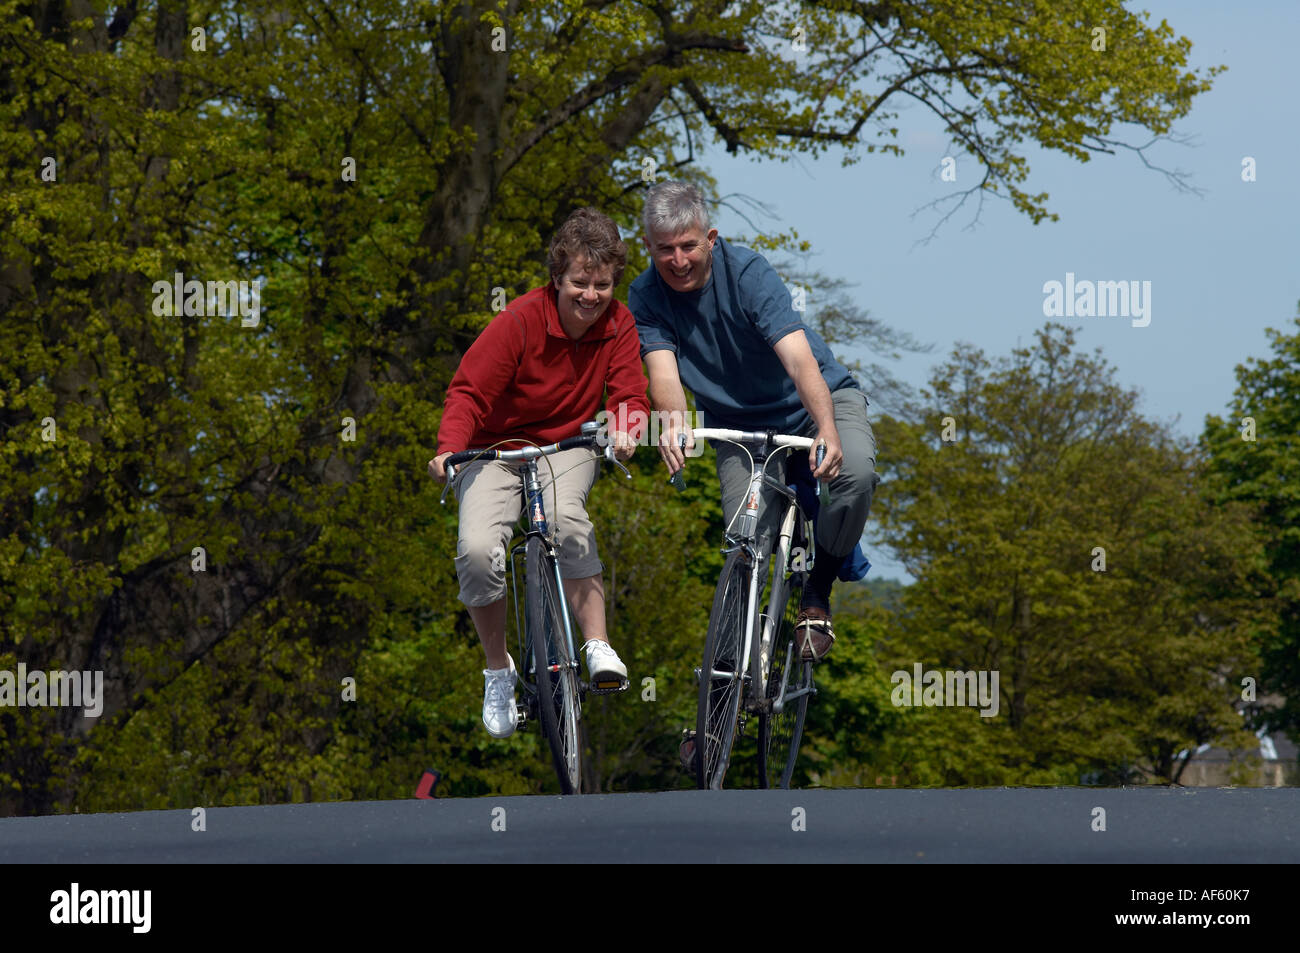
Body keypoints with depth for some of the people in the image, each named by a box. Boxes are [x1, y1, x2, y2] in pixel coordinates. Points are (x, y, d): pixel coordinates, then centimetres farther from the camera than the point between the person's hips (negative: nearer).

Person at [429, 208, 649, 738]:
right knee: (477, 549, -26)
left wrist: (625, 429, -35)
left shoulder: (618, 325, -9)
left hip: (568, 447, 1)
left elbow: (628, 396, -11)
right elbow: (470, 391, -18)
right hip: (500, 448, -1)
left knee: (564, 516, -35)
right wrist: (449, 448, -36)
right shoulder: (521, 320, -20)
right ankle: (498, 670, -2)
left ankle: (597, 646, -24)